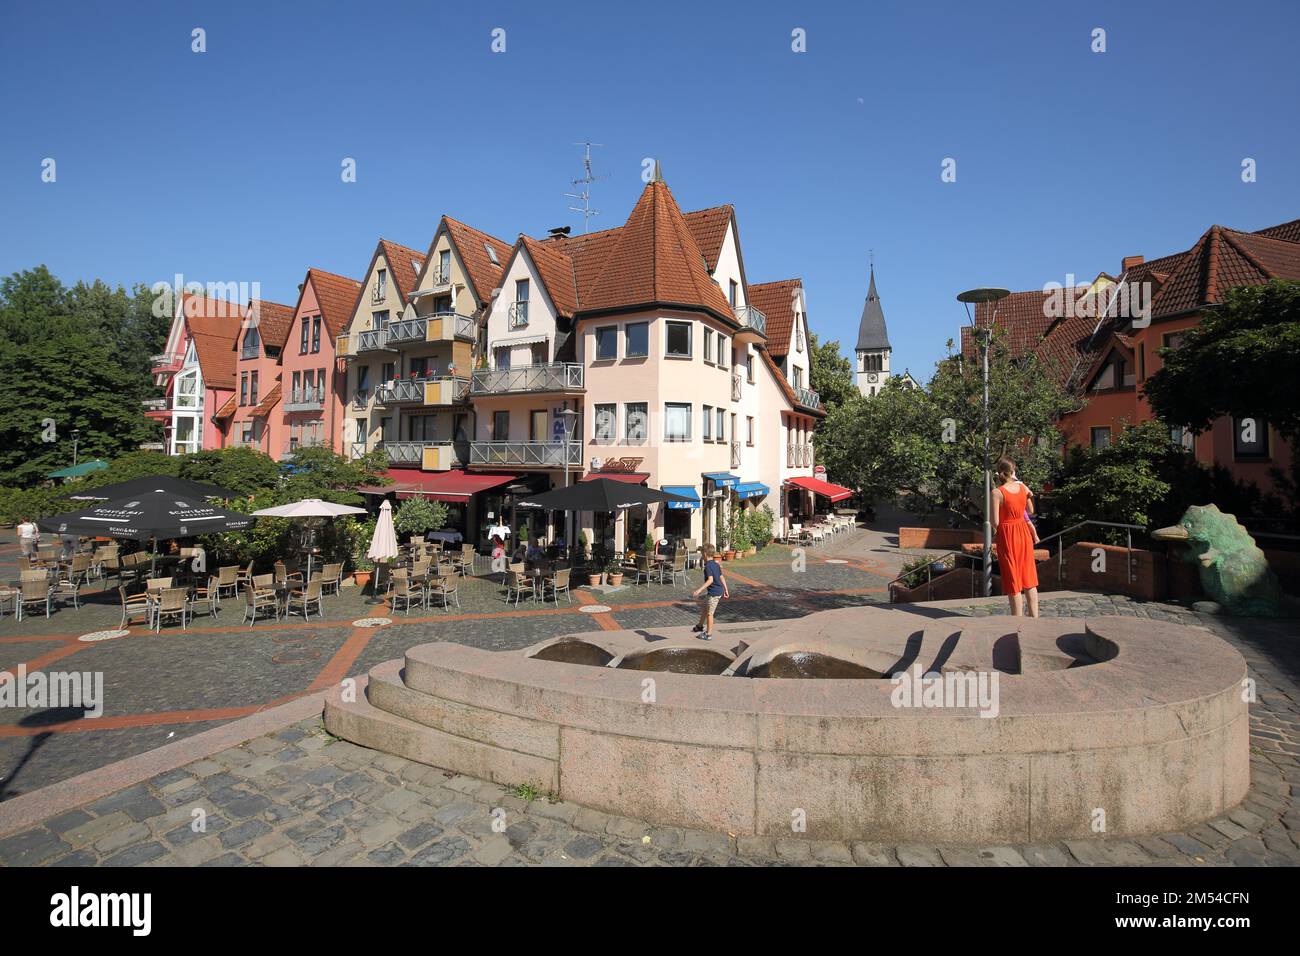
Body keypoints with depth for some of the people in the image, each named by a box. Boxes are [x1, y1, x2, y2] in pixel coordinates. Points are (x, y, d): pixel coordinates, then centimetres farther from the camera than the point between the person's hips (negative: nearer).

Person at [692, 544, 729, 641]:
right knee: (703, 607, 23)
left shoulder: (708, 566, -18)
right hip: (719, 590, 9)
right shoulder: (716, 564, 9)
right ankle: (700, 626, 38)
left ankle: (708, 634, 14)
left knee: (709, 613, 4)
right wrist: (726, 590, 20)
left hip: (713, 592, -9)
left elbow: (710, 580, -29)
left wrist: (700, 589, -32)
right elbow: (722, 577, 14)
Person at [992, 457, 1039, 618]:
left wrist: (994, 529, 3)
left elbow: (995, 522, -17)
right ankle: (1034, 616, 22)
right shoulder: (1023, 487, -2)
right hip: (1023, 533, 5)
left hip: (1007, 535, -5)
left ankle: (1018, 620, 12)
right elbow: (1030, 511, 14)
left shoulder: (997, 492, -17)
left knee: (1012, 580, 5)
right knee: (1028, 577, 16)